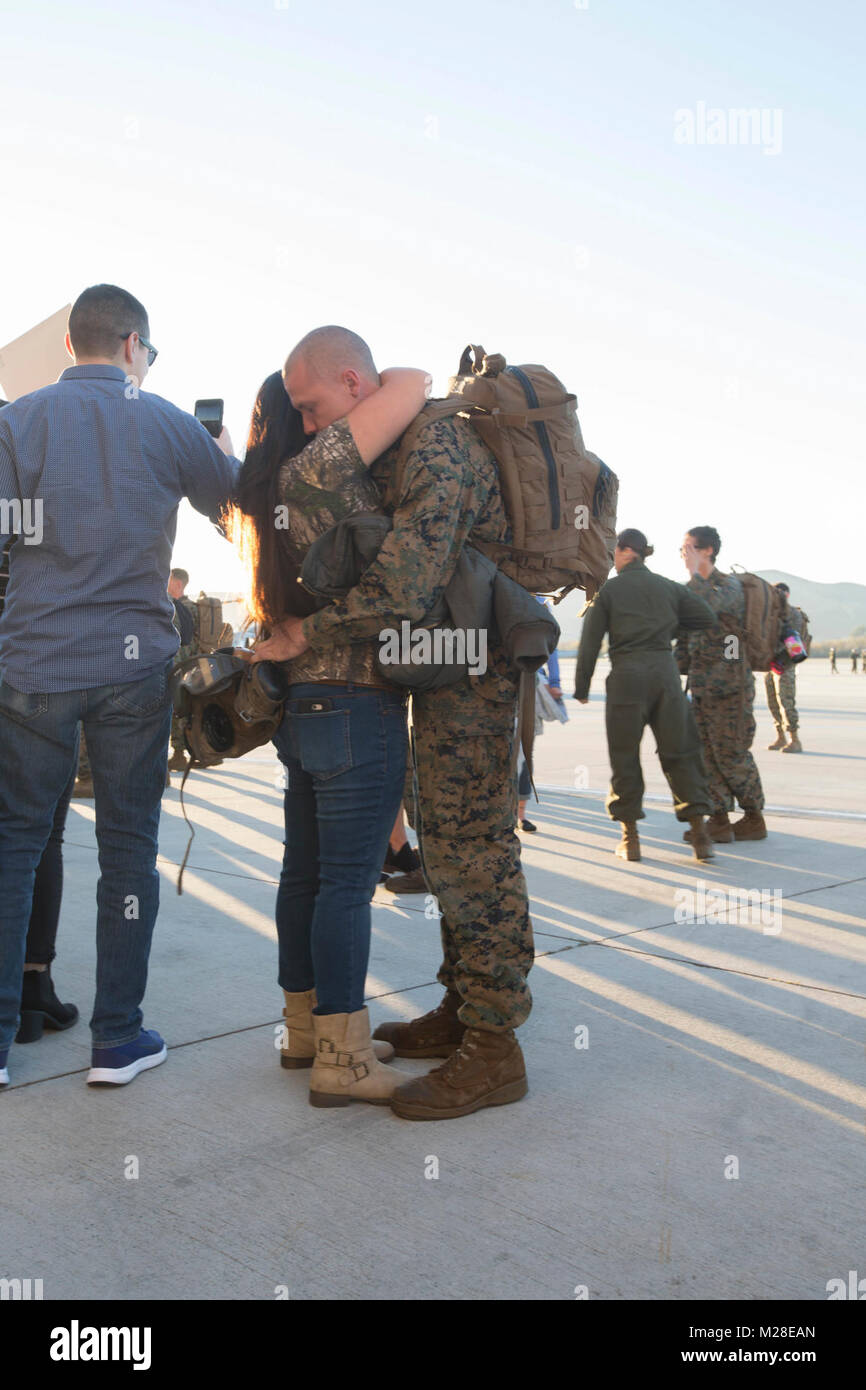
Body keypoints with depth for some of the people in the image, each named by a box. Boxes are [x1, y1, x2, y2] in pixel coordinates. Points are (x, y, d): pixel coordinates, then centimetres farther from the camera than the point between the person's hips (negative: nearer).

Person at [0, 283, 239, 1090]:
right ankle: (117, 1038, 14)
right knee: (128, 846, 8)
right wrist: (223, 450, 34)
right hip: (133, 662, 0)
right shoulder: (167, 422, 2)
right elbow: (232, 501, 15)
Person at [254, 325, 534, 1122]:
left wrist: (308, 634, -19)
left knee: (469, 847, -8)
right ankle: (461, 1012, 26)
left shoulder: (433, 446, -20)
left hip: (472, 663, -10)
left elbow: (403, 584, -30)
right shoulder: (392, 451, 14)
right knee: (448, 839, 14)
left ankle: (492, 1049, 1)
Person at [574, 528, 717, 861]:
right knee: (680, 752, 8)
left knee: (625, 757, 7)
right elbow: (707, 617, 13)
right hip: (665, 671, 2)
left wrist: (582, 688, 8)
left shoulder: (608, 590, 4)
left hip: (626, 675, -2)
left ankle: (630, 838, 9)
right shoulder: (668, 587, 11)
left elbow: (590, 642, 1)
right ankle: (700, 834, 4)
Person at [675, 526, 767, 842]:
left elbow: (706, 607, -30)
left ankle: (753, 818, 13)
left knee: (731, 755, -3)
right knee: (708, 754, 5)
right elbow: (684, 638, 19)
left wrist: (694, 571, -20)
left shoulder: (730, 585, -9)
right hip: (701, 686, 8)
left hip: (730, 686, -7)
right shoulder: (693, 589, 14)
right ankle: (719, 821, 10)